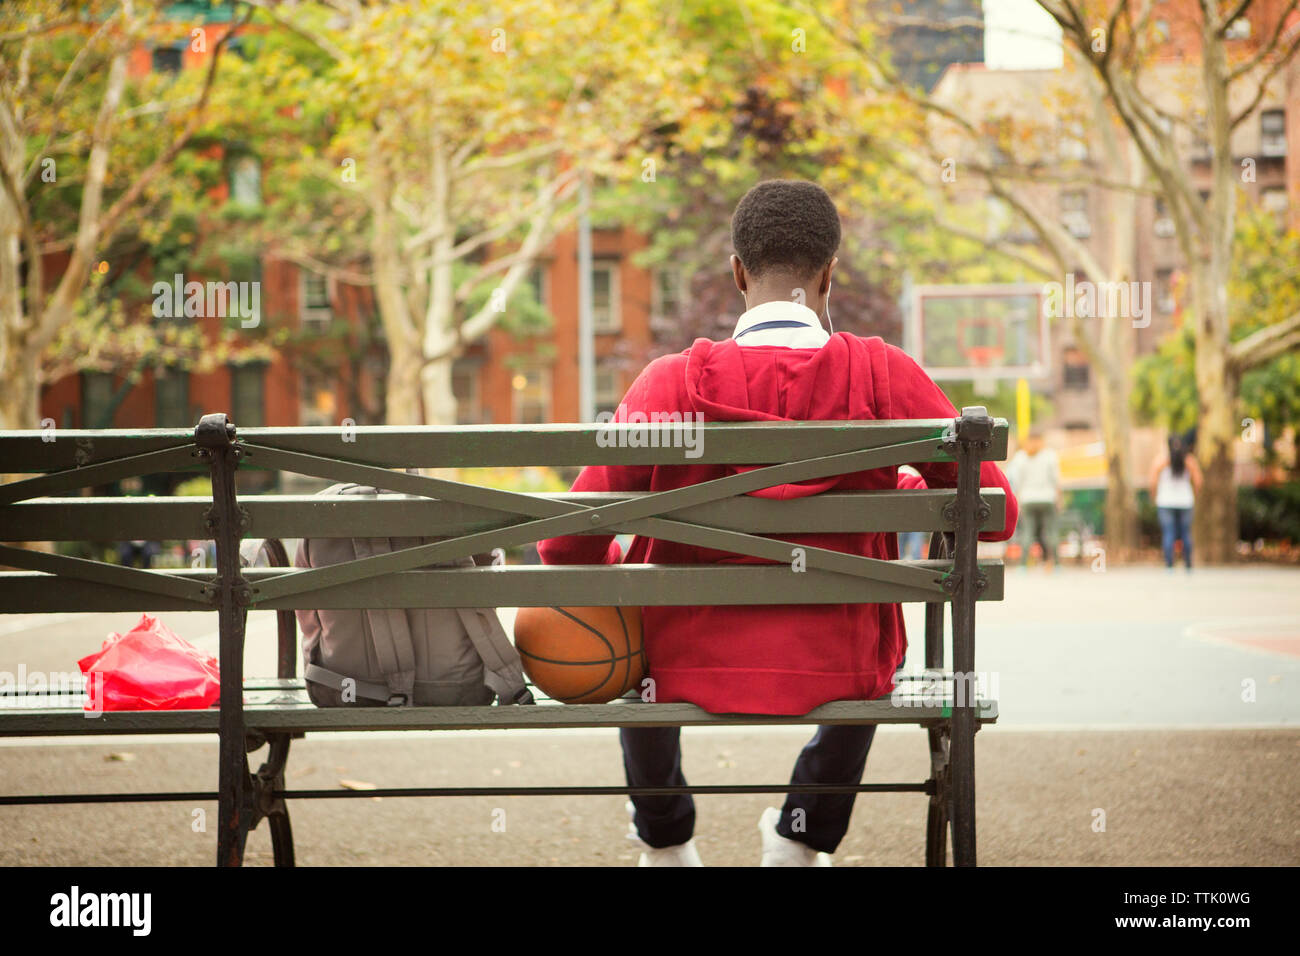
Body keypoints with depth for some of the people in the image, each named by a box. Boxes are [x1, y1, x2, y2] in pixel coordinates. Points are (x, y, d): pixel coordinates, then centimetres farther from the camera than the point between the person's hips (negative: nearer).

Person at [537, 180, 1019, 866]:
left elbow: (568, 548, -10)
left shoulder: (672, 382, -12)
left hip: (691, 671, 0)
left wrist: (617, 566, 14)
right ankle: (806, 835, 49)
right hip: (832, 676, 0)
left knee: (627, 632, 38)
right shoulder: (884, 377, -10)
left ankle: (665, 840, 54)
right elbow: (995, 512, -4)